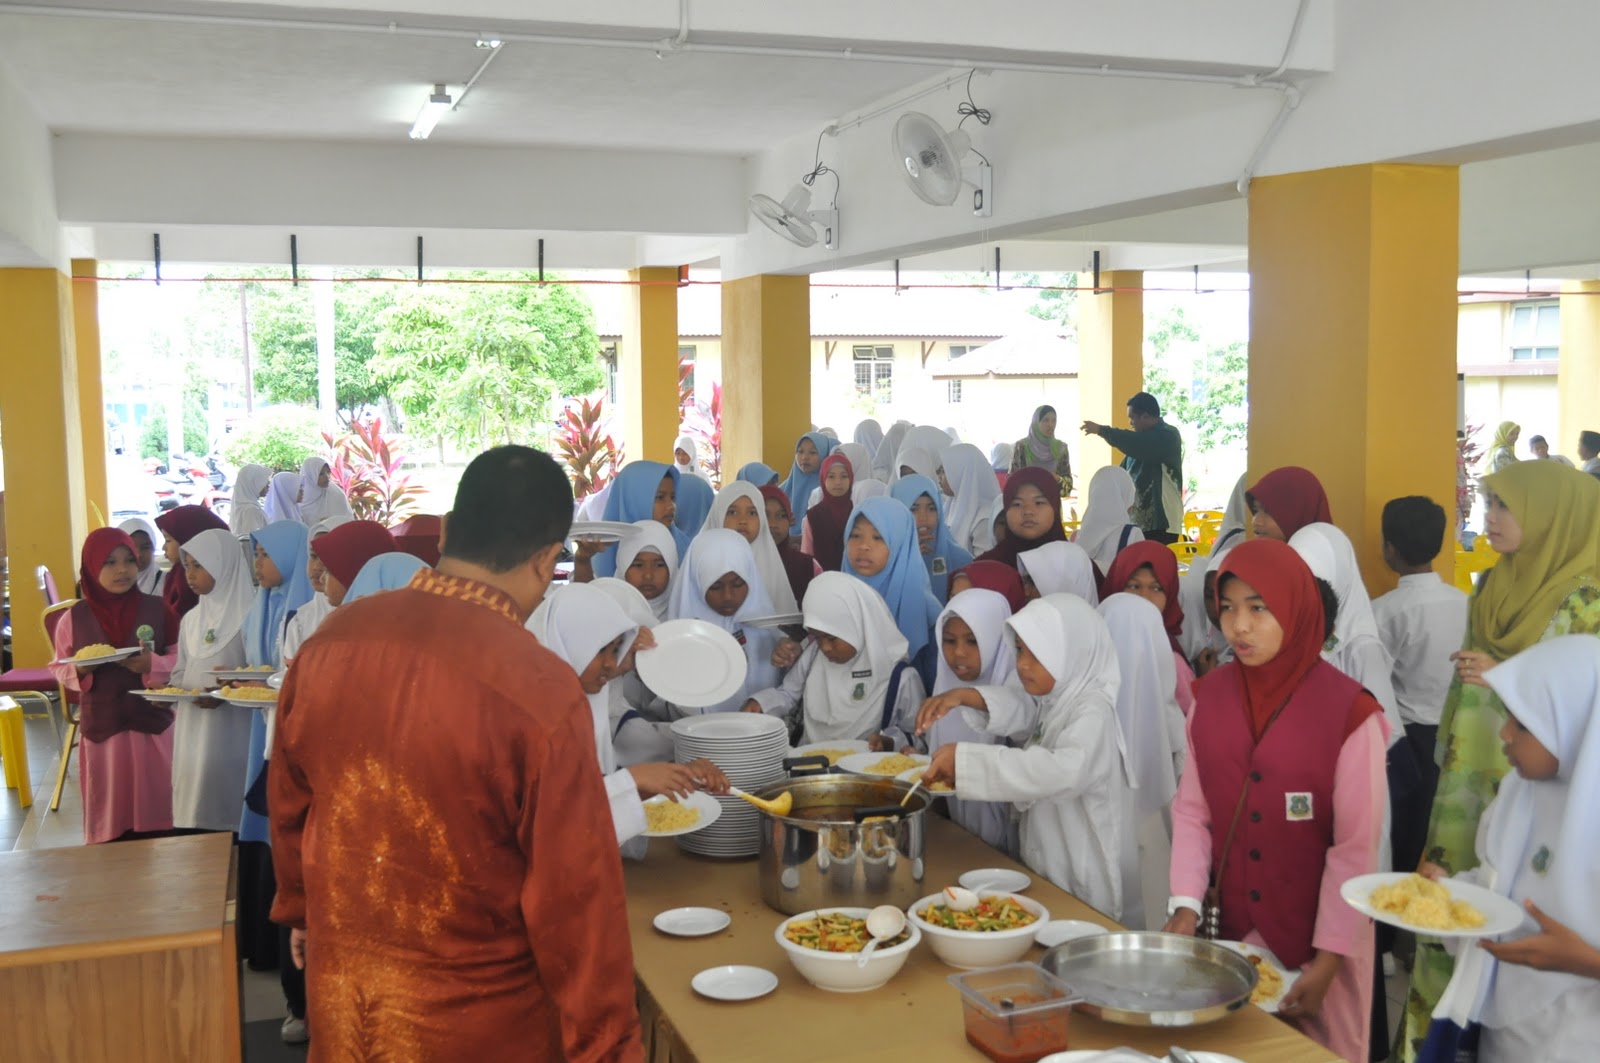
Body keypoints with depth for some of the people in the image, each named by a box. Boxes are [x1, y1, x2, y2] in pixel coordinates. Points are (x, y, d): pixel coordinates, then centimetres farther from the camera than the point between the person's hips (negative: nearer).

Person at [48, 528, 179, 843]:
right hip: (101, 728, 1)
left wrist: (152, 665, -17)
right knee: (110, 814, 6)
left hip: (153, 725, 0)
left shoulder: (157, 609, -2)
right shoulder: (74, 617, 0)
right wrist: (80, 670, -15)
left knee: (156, 809, 5)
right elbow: (58, 667, 6)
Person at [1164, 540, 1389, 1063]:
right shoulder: (1209, 696, 0)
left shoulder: (1348, 712, -15)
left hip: (1318, 940, -3)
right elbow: (1191, 810, 2)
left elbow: (1356, 848, -12)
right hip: (1229, 930, 4)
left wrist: (1328, 960, -12)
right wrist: (1185, 906, -9)